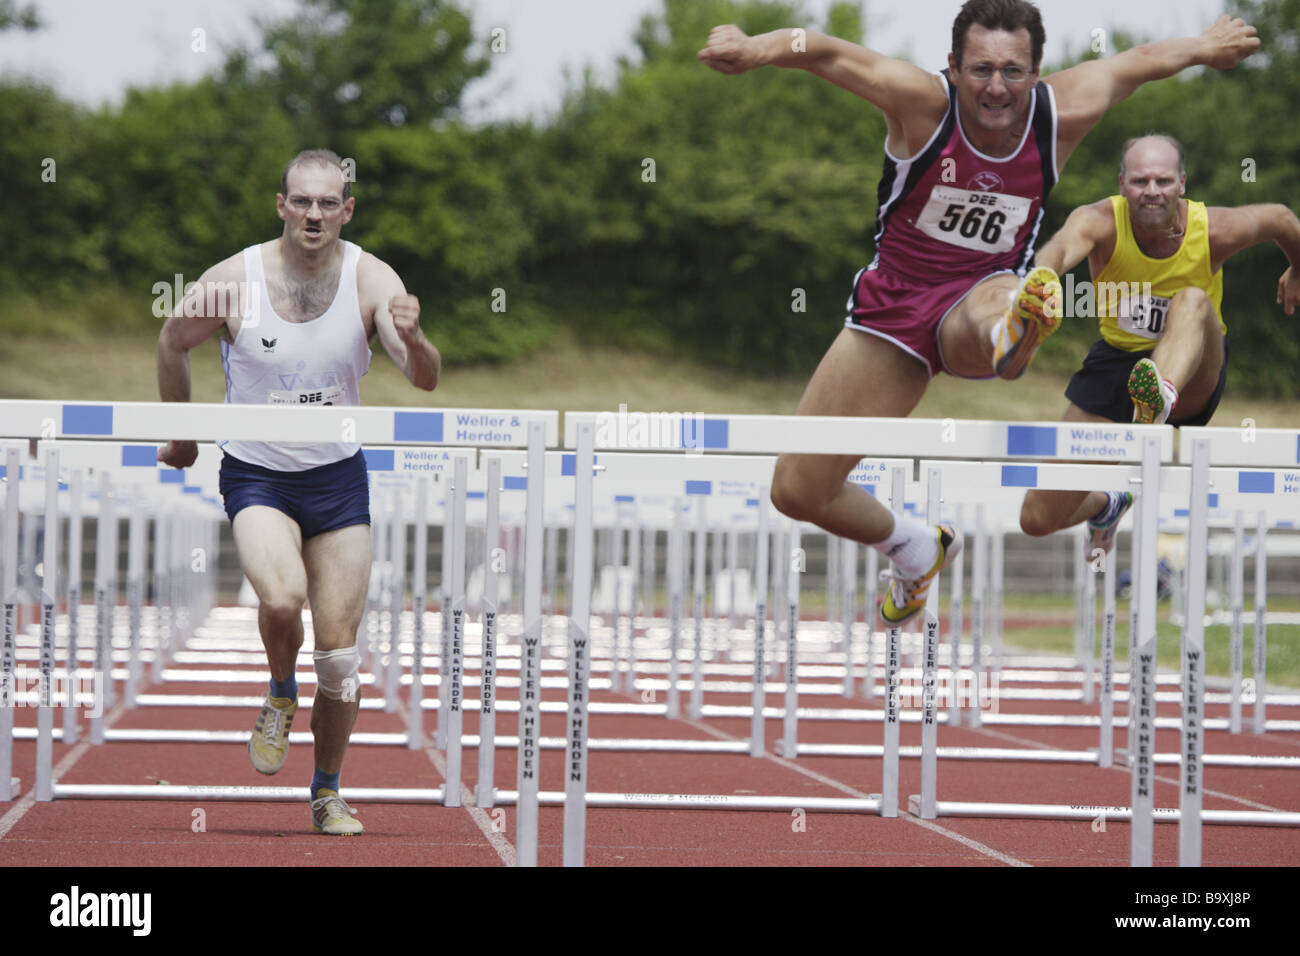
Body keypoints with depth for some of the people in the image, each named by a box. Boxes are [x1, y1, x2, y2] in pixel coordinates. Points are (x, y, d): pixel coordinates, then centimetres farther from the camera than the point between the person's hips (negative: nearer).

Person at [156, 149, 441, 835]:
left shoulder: (371, 280, -11)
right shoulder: (233, 281, -13)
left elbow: (425, 380, -19)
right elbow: (173, 344, 6)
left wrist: (413, 341, -41)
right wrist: (181, 436, 14)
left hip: (338, 476, 2)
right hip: (256, 475, -2)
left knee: (339, 653, 2)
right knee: (281, 598, -29)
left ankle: (328, 794, 20)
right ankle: (280, 697, 4)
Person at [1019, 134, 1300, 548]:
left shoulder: (1217, 231, -18)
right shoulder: (1101, 222, -21)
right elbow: (1063, 245, -46)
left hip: (1195, 373, -2)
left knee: (1193, 301, -37)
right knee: (1037, 520, 1)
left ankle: (1163, 397, -66)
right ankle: (1107, 506, 37)